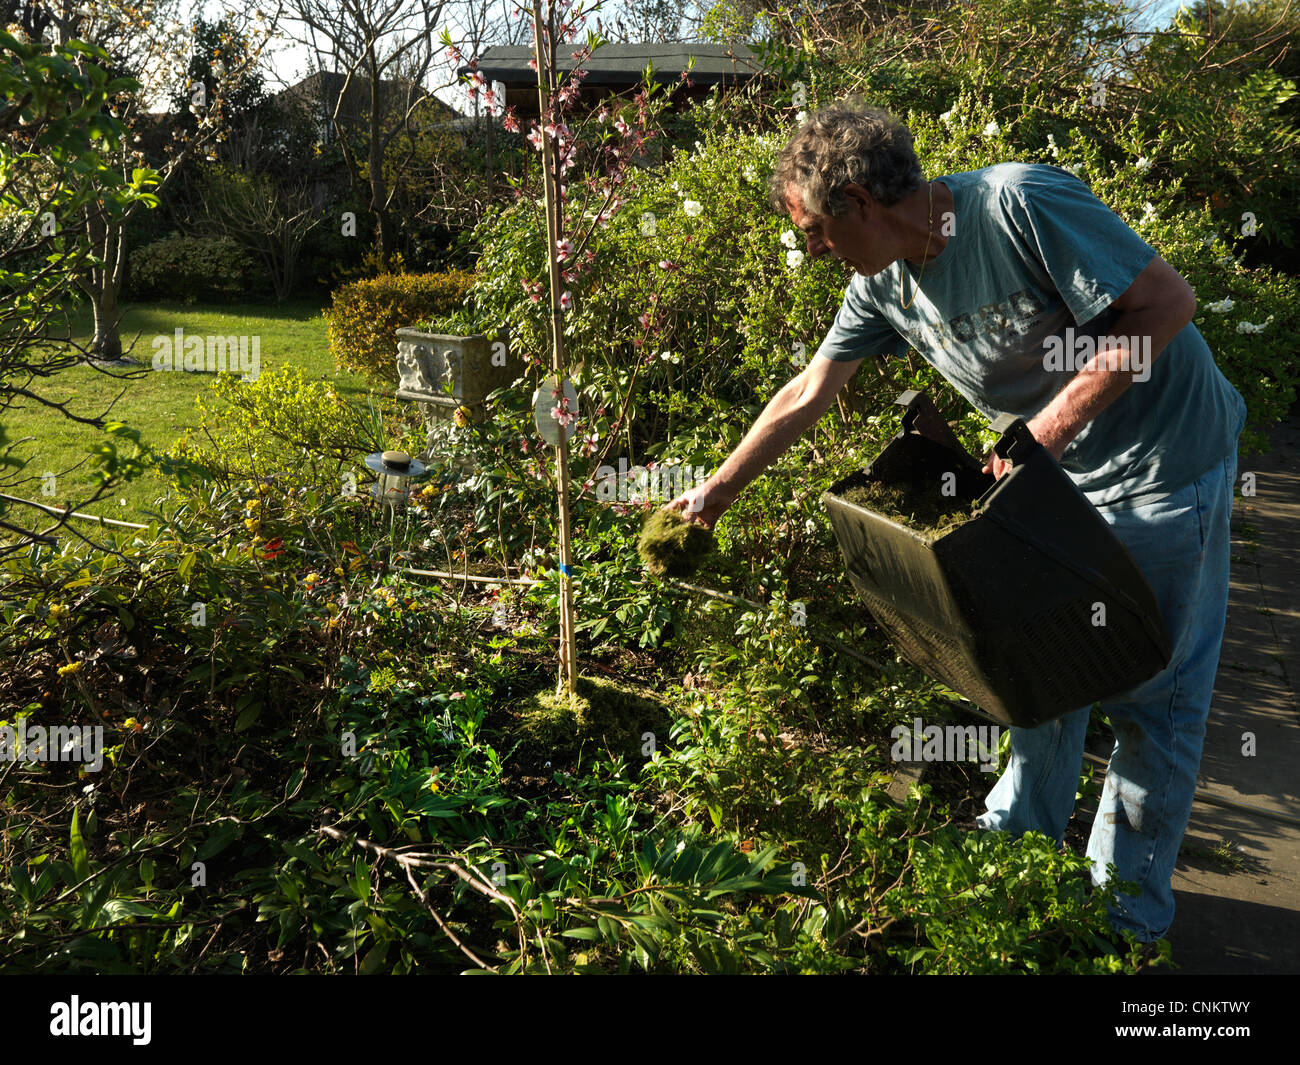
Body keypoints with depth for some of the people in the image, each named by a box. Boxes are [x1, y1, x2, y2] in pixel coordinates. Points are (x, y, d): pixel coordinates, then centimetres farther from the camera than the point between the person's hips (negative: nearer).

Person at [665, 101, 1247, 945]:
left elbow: (1168, 301, -24)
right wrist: (717, 491, 11)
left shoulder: (1019, 203, -25)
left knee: (1151, 693, 7)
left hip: (1166, 464, -7)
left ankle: (1130, 912, 27)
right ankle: (1018, 844, 39)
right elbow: (808, 394, 6)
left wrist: (1051, 428, -27)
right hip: (1060, 472, 7)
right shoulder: (885, 283, -3)